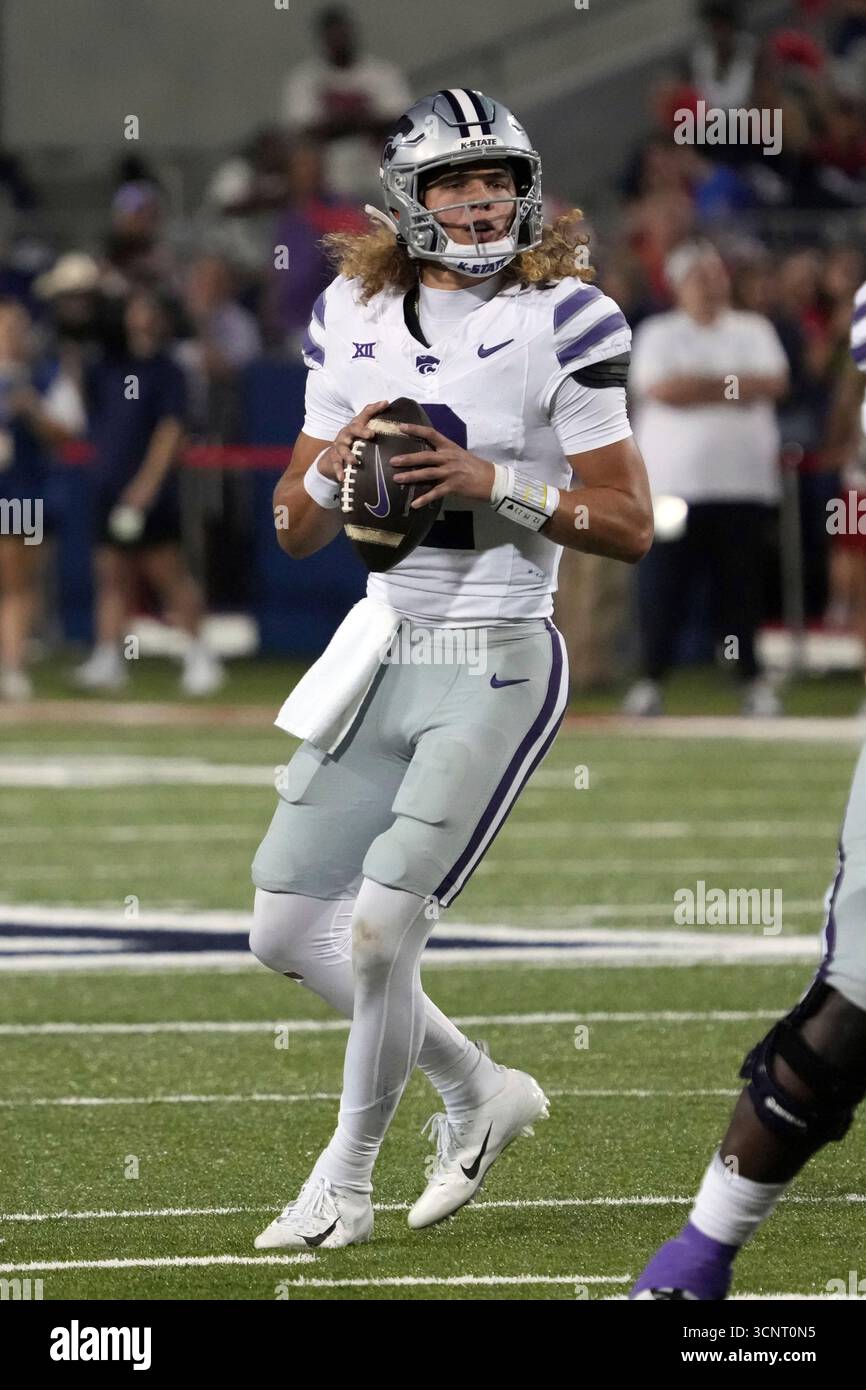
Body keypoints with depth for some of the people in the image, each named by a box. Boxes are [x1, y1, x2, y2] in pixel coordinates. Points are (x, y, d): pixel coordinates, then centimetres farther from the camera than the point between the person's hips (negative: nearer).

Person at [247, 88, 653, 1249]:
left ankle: (345, 1183, 8)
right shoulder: (356, 322, 6)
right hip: (382, 654, 6)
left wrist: (493, 482, -20)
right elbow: (296, 532, 10)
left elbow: (629, 528, -9)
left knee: (381, 928, -12)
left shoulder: (562, 323, -9)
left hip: (496, 665, -6)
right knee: (288, 930, 8)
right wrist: (330, 465, -11)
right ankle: (478, 1092, 26)